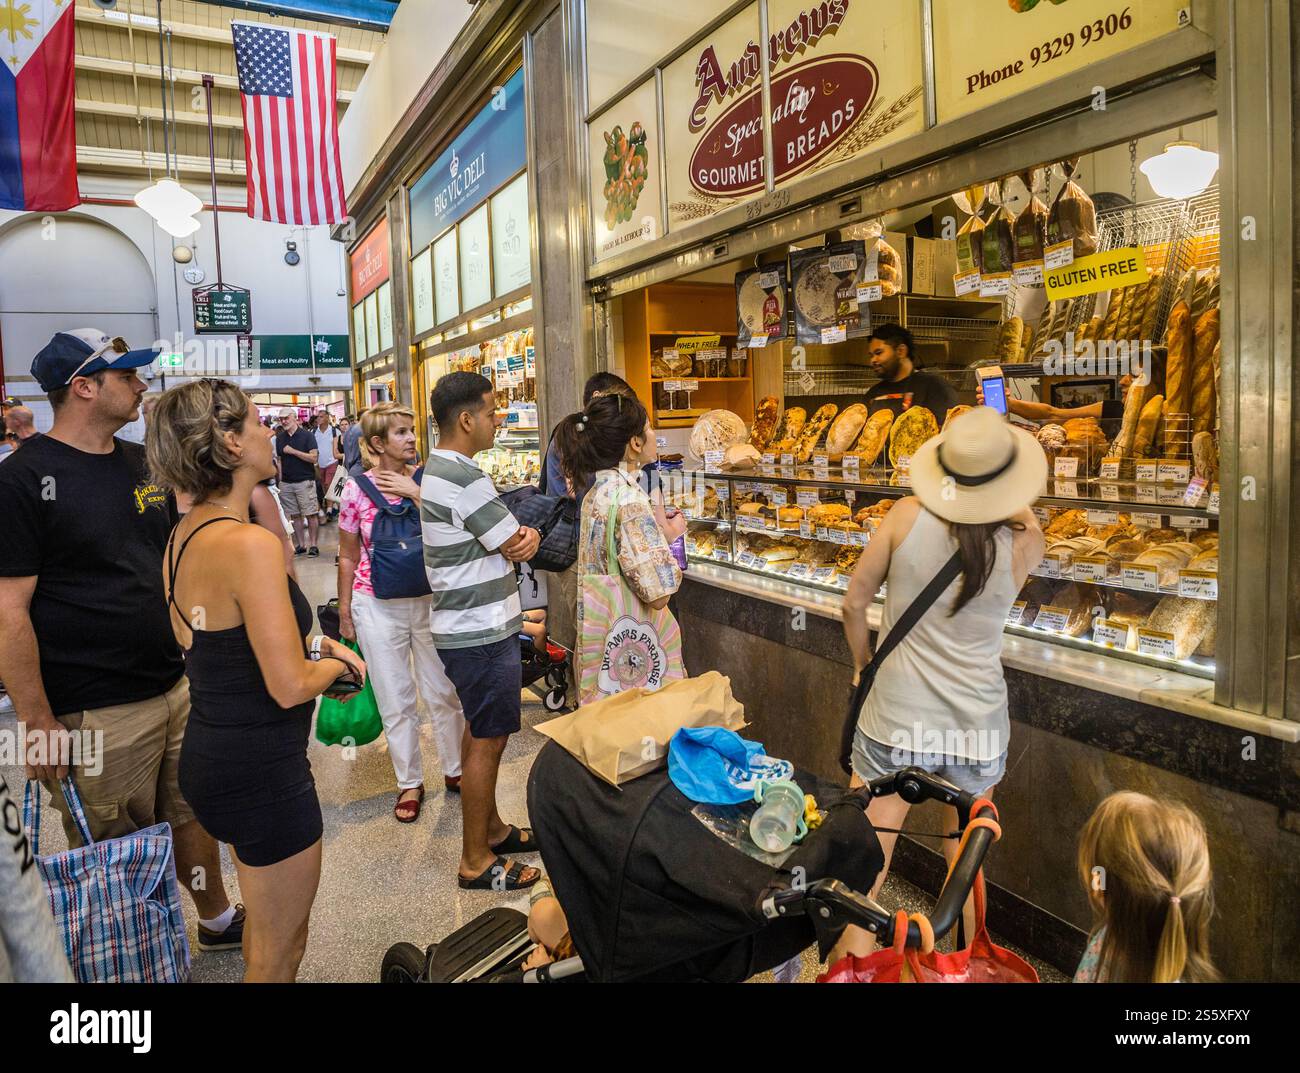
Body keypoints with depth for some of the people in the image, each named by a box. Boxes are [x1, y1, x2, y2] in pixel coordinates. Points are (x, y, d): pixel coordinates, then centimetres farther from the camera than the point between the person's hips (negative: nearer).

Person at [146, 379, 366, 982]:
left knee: (267, 921, 30)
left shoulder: (183, 535, 3)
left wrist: (309, 645, 10)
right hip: (261, 773, -9)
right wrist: (335, 663, -6)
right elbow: (290, 687, -27)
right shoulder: (250, 544, -25)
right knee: (280, 947, 13)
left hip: (208, 754, 9)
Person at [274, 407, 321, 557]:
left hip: (305, 481, -5)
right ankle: (300, 544, 15)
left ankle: (313, 544, 4)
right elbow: (280, 460, 15)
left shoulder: (307, 435, -4)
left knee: (310, 514, -4)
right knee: (294, 515, 7)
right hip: (286, 482, 5)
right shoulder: (280, 438, 10)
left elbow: (313, 458, -11)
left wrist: (293, 451, -15)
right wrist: (280, 479, 8)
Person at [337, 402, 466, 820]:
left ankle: (455, 770, 30)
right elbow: (348, 556, 4)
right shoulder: (356, 490, -4)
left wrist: (416, 493, -18)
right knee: (395, 702, 10)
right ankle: (409, 783, 27)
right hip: (378, 607, -1)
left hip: (430, 601, 1)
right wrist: (344, 612, 6)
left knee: (444, 692, 10)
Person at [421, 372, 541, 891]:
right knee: (487, 741, 1)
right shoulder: (463, 480, -23)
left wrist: (521, 534, -11)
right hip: (481, 634, -10)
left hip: (468, 627, 11)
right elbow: (519, 548, -17)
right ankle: (477, 862, 14)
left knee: (481, 732, 21)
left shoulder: (436, 469, 11)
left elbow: (510, 538, 10)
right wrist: (526, 538, 5)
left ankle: (492, 827, 37)